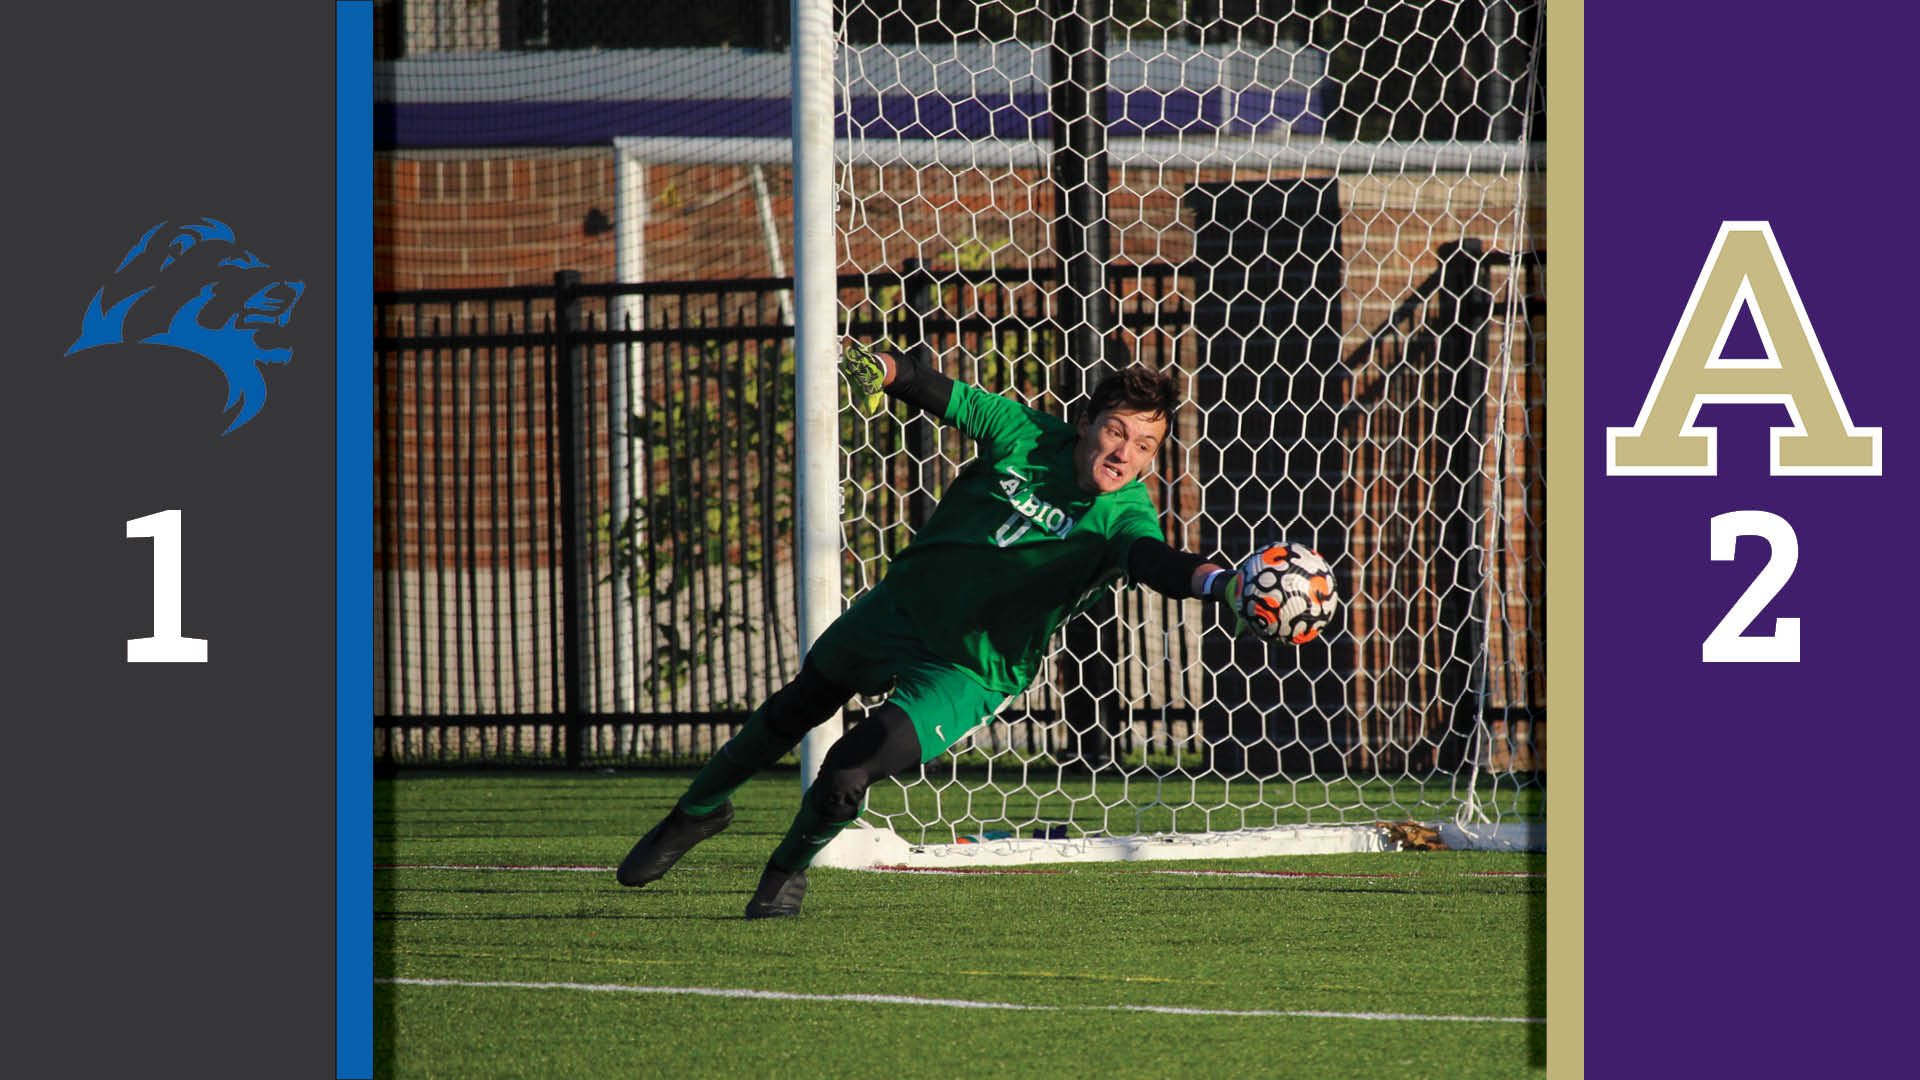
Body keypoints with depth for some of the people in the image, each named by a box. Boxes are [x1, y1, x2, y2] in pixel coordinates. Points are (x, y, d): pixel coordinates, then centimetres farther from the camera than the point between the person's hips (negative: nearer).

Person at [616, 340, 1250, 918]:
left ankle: (789, 870, 16)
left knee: (844, 779, -17)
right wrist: (875, 367, -25)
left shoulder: (1122, 516, -26)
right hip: (899, 607, 4)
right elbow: (936, 393, -6)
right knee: (794, 711, 24)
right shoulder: (1025, 434, -16)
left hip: (967, 675, -4)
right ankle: (697, 811, 51)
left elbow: (1156, 560, -46)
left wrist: (1220, 583, -67)